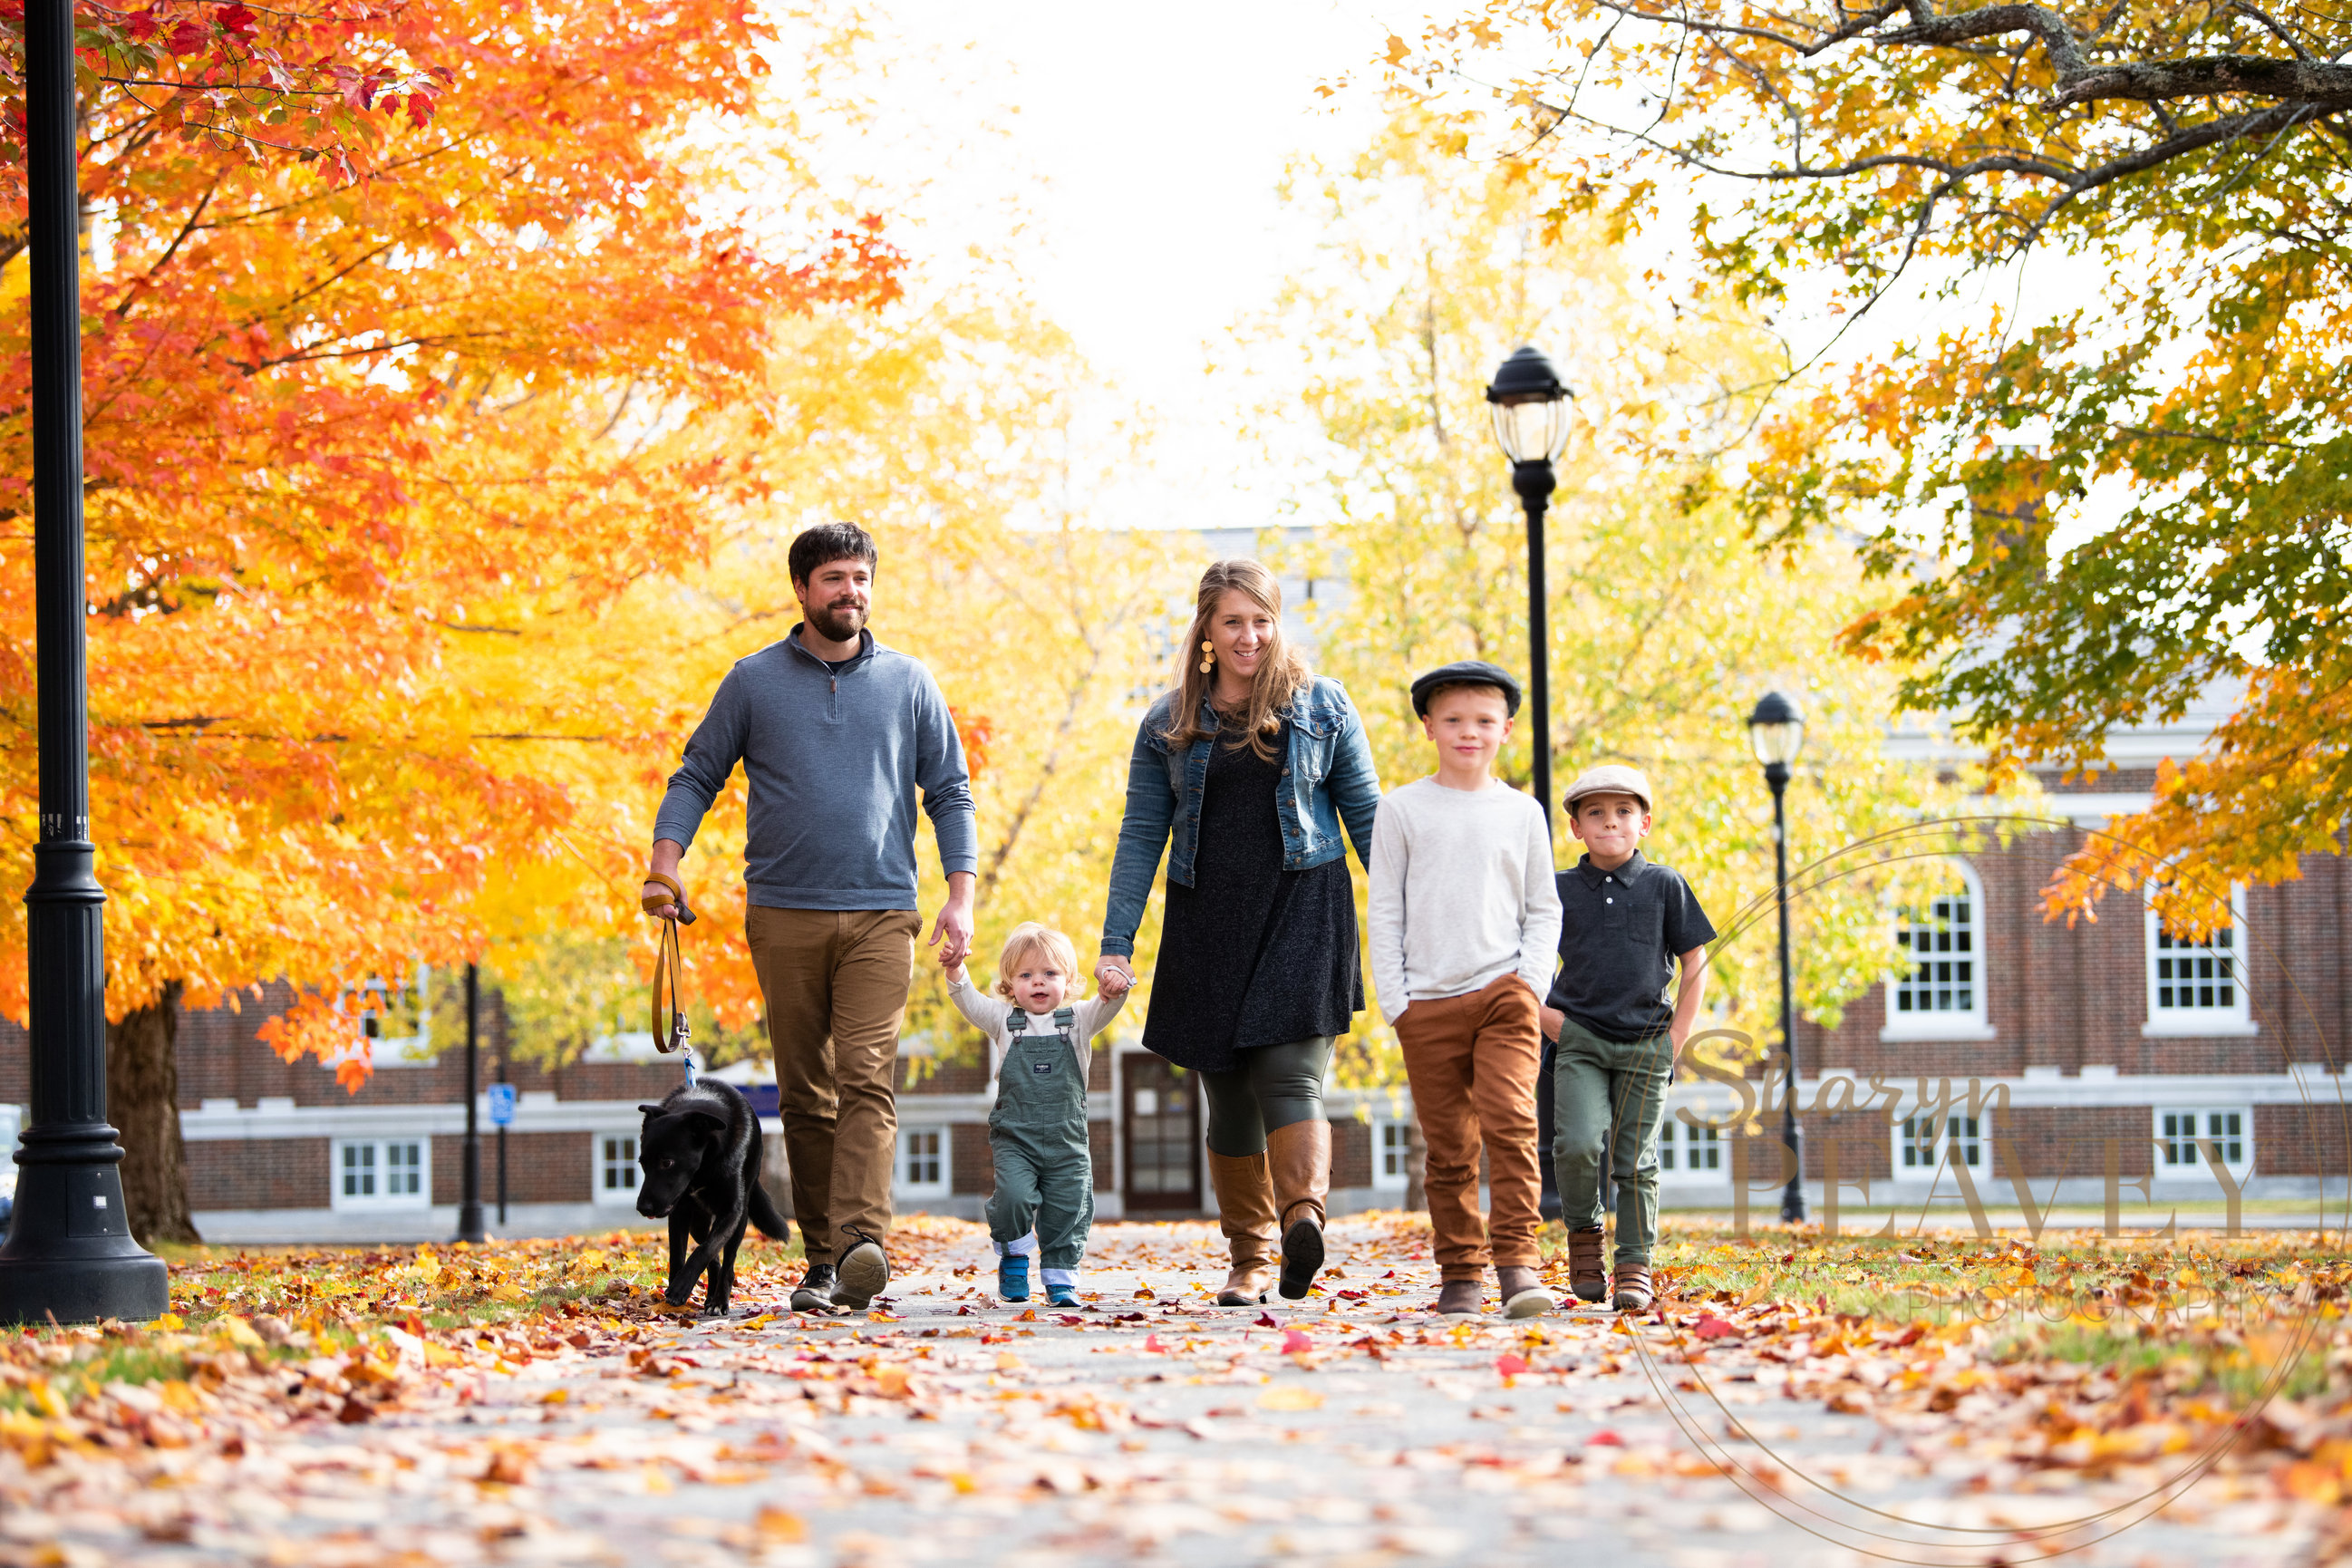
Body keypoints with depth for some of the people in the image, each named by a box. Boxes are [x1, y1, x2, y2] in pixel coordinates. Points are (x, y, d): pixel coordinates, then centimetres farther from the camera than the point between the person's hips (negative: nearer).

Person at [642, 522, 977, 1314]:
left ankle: (862, 1242, -29)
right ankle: (821, 1258, 8)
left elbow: (949, 793, 12)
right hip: (783, 917, 1)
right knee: (805, 1094, 3)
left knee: (866, 1078, -16)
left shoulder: (908, 684, 10)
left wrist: (961, 896, 1)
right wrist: (665, 863, -6)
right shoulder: (753, 682, 8)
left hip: (879, 915, -1)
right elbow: (695, 778, 10)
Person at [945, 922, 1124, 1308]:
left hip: (1067, 1142, 1)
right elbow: (970, 1003, -4)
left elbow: (1107, 1006, -8)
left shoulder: (1078, 1020, 7)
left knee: (1067, 1211, 0)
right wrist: (956, 971, -21)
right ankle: (1013, 1253, 6)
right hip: (1014, 1138, -1)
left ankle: (1061, 1278, 15)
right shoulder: (1004, 1020, 8)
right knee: (1013, 1195, -20)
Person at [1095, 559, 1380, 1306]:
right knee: (1229, 1093, 4)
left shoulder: (1320, 706, 5)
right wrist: (1116, 944, 2)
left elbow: (1367, 818, 7)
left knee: (1290, 1073, -18)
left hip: (1302, 909, -2)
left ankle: (1304, 1214, -34)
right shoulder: (1171, 723, 9)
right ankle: (1249, 1256, 12)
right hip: (1207, 921, 2)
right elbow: (1141, 836, 9)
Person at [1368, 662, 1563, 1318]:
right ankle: (1461, 1272, 10)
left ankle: (1517, 1262, -15)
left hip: (1504, 993, 0)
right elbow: (1384, 910, 7)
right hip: (1427, 1003, 0)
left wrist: (1531, 979, -1)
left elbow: (1544, 909, 14)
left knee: (1511, 1122, -16)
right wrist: (1393, 998, -1)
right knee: (1448, 1147, 2)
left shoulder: (1522, 813, 9)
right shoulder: (1402, 809, 6)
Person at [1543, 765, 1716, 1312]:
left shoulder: (1665, 887, 4)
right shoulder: (1560, 891, 5)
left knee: (1636, 1161, 0)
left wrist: (1677, 1036, 1)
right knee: (1578, 1143, -18)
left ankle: (1635, 1266, 9)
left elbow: (1694, 964, 8)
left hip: (1645, 1044, 0)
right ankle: (1583, 1233, 6)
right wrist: (1542, 1013, 2)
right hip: (1579, 1041, 0)